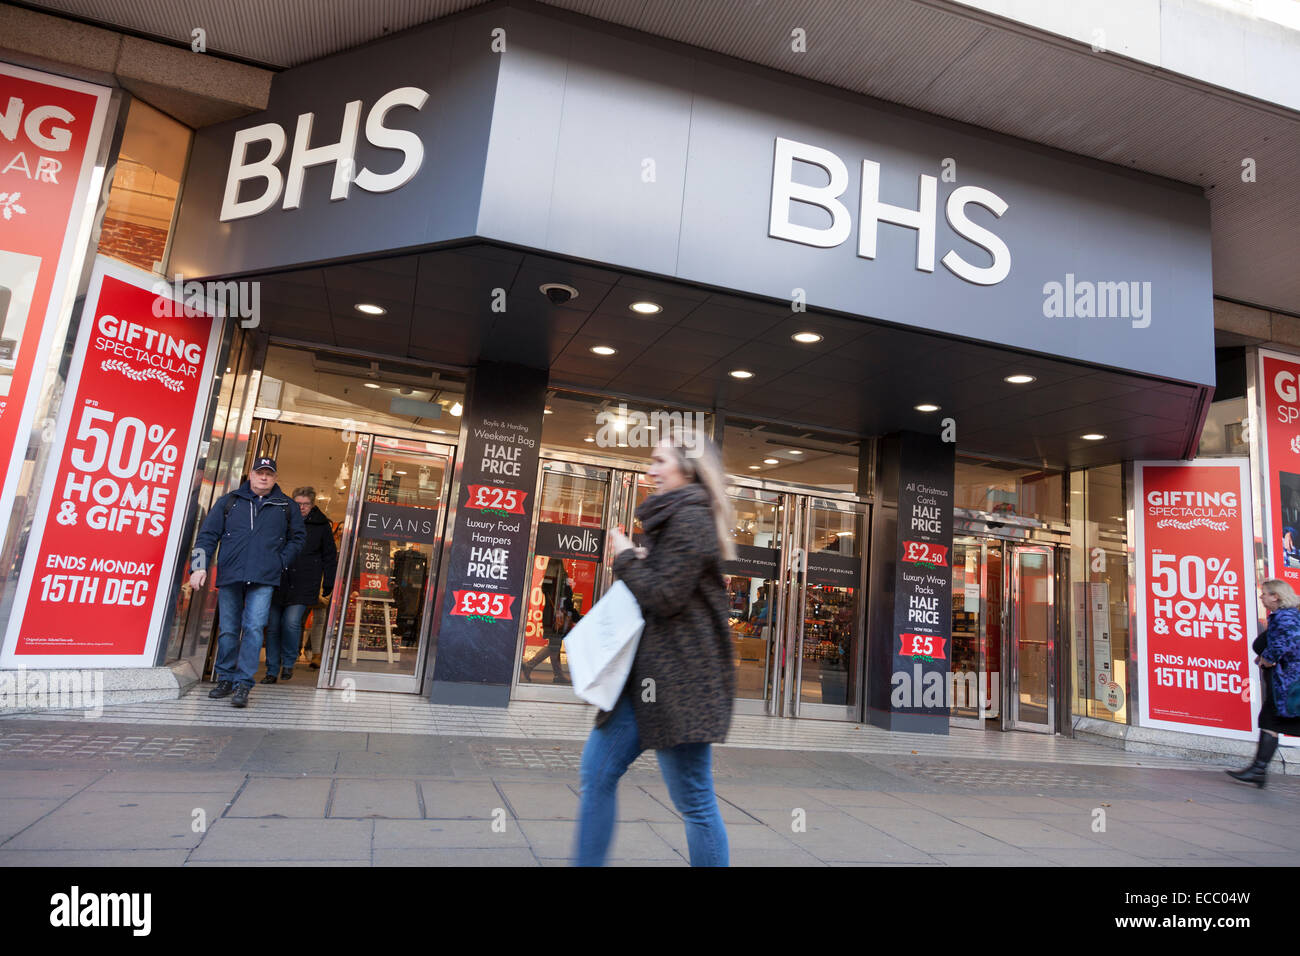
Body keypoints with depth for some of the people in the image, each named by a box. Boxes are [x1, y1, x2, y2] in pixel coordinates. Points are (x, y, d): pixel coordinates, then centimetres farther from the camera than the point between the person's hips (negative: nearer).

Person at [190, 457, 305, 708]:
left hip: (263, 579, -1)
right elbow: (208, 535, 8)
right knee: (228, 630, 7)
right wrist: (199, 565, -3)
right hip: (230, 576, 1)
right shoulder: (229, 502, 11)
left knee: (254, 628, -10)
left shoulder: (286, 507, 11)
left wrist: (281, 562, 5)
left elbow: (298, 537, 18)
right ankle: (226, 679, 21)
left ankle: (243, 684, -7)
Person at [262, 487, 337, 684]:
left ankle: (288, 663, 8)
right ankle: (272, 671, 16)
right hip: (278, 584, 3)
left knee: (292, 622, -15)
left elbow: (330, 557, 8)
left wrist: (328, 584, 3)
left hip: (303, 586, -3)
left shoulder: (322, 525, 5)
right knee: (273, 627, 4)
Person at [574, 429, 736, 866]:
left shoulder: (690, 519, -14)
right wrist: (634, 560, 4)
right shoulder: (670, 518, 18)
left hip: (679, 678, -11)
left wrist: (626, 557, -6)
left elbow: (664, 596, -19)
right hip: (647, 671, 11)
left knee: (694, 800, 2)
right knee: (597, 769, 13)